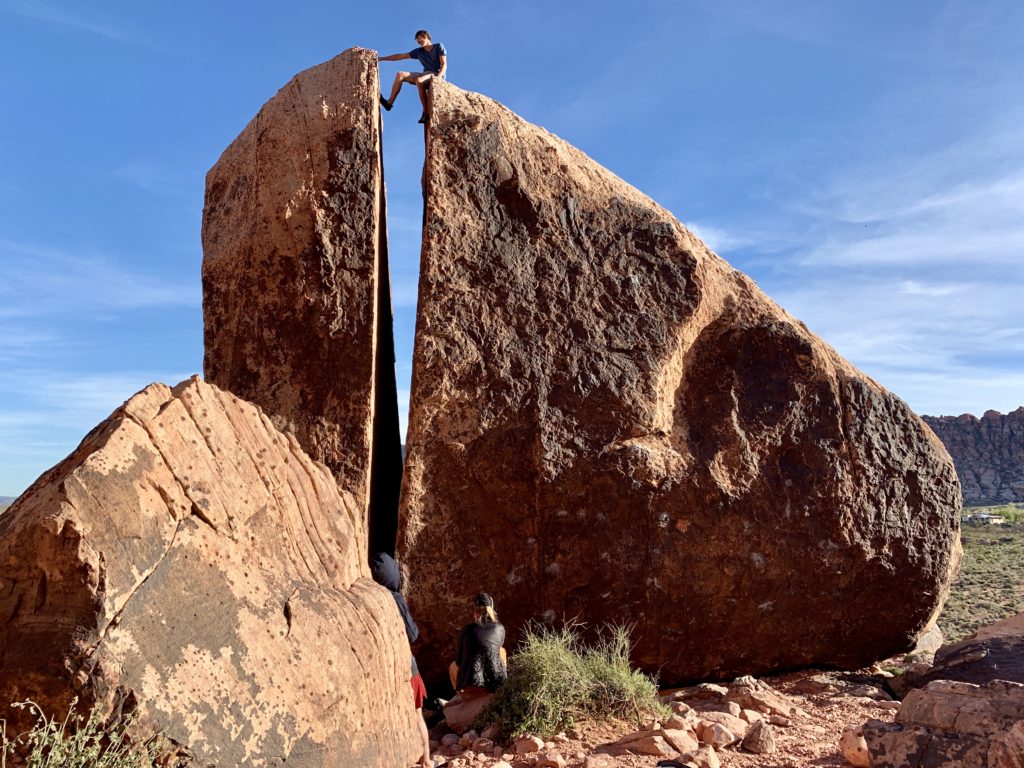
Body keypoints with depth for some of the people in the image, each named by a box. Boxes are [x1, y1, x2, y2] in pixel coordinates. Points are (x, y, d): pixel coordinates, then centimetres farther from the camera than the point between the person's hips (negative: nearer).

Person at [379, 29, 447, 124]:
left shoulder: (438, 47, 5)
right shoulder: (419, 51, 19)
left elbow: (444, 65, -6)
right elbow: (400, 56, 18)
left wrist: (438, 77, -25)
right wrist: (382, 58, 14)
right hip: (426, 76, 7)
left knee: (419, 80, -37)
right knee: (400, 75, -6)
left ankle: (426, 112, -35)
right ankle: (389, 103, -9)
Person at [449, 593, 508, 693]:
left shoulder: (466, 630, -2)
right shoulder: (500, 628, 2)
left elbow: (459, 661, 5)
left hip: (472, 682, -1)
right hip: (497, 681, 1)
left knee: (453, 666, 34)